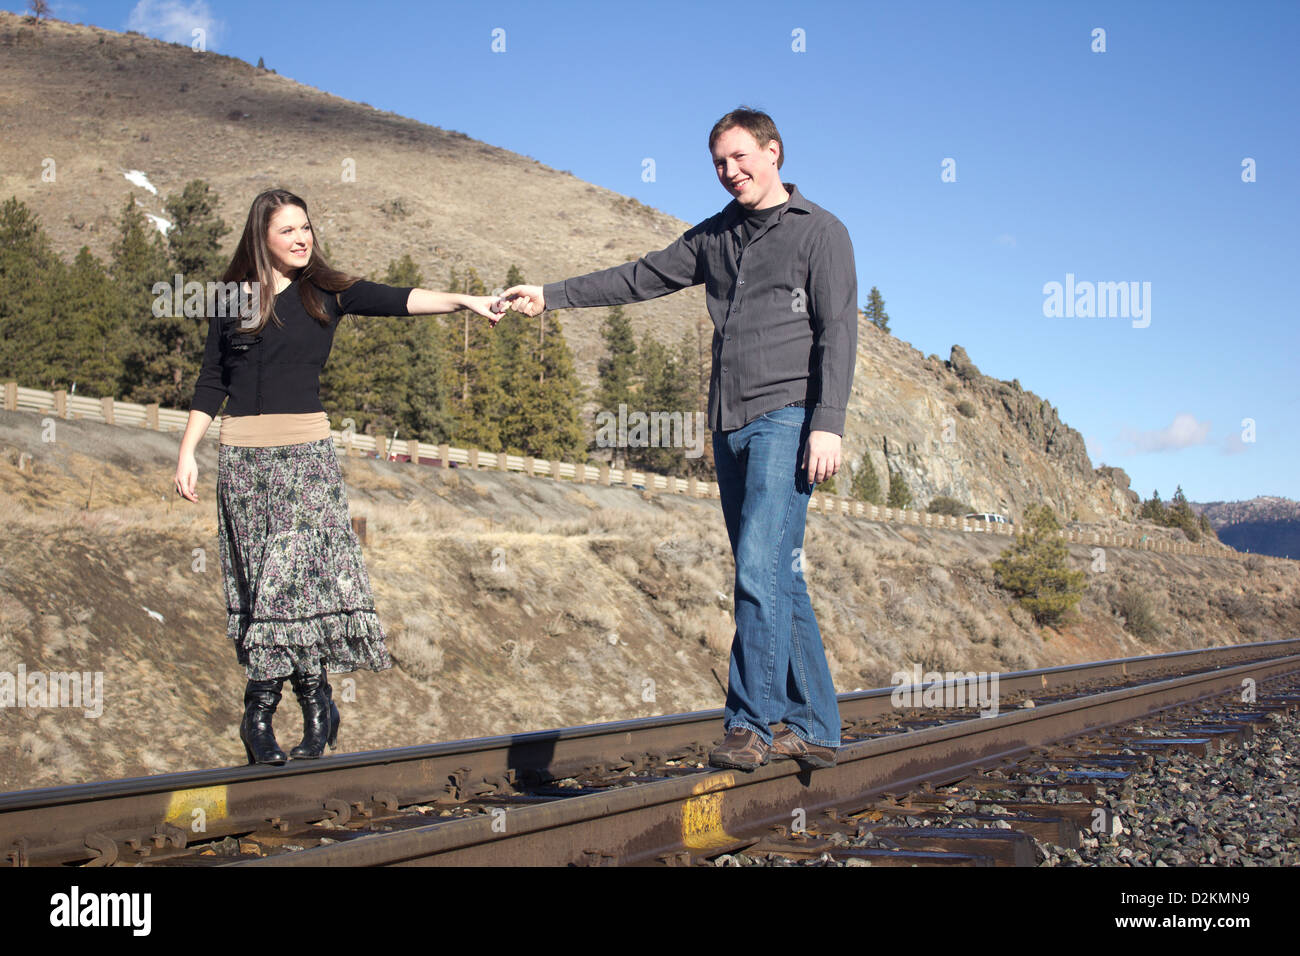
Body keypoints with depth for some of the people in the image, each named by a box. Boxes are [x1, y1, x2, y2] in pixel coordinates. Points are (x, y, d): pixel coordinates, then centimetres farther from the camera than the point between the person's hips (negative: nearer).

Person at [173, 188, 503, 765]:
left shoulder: (327, 292, 3)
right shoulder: (232, 297, 7)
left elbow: (394, 301, -11)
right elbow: (211, 382, 10)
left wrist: (463, 300, -26)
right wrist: (187, 453, 6)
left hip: (306, 450, -1)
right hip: (243, 454, 2)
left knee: (298, 570, -10)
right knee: (264, 580, 2)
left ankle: (259, 710, 1)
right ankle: (316, 702, 12)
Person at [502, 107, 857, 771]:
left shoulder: (819, 231, 1)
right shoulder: (715, 237, 20)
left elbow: (838, 332, -7)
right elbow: (640, 279, 23)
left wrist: (828, 423, -16)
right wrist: (551, 295, 18)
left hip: (786, 418, -6)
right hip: (731, 425, 7)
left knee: (759, 570, -17)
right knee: (777, 579, 6)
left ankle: (750, 723, -13)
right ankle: (813, 729, 11)